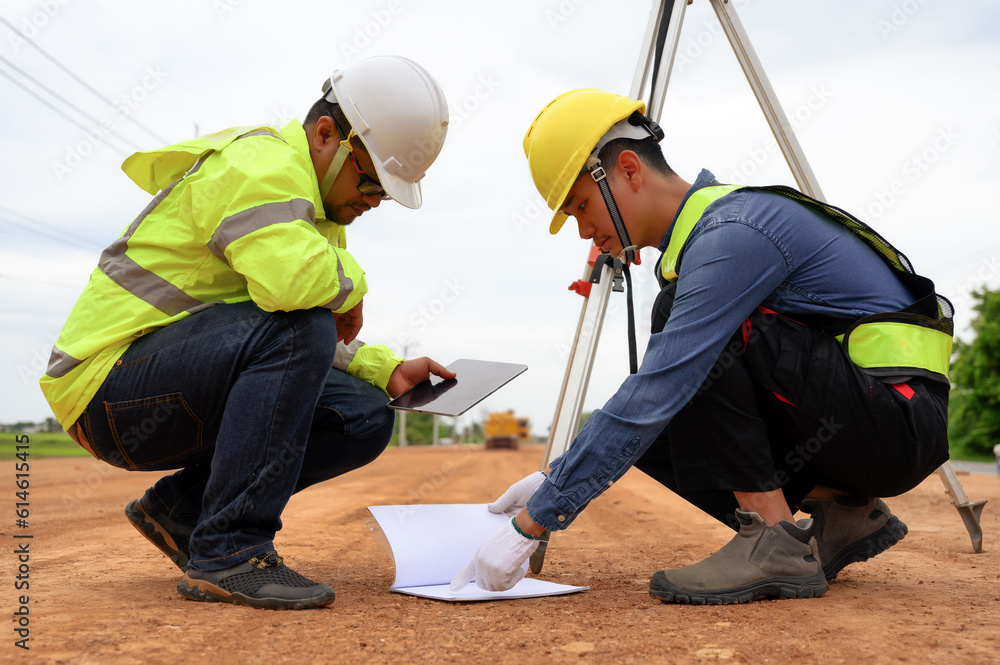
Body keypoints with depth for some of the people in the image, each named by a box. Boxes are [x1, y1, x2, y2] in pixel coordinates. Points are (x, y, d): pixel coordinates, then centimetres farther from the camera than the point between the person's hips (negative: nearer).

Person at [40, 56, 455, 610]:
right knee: (297, 327, -30)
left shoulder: (315, 207, 14)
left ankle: (179, 507, 6)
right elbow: (293, 279, -38)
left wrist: (388, 371, 0)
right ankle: (227, 553, -23)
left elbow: (327, 336, 16)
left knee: (364, 417, -3)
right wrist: (349, 280, -16)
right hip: (110, 383, -9)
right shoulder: (260, 162, -17)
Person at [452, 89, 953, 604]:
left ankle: (778, 544, -15)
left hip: (899, 412, -9)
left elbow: (654, 397, -29)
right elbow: (655, 396, 16)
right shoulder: (692, 241, 9)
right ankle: (842, 513, 6)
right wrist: (554, 476, 8)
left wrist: (531, 524, -26)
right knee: (652, 433, 1)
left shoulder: (733, 233, -22)